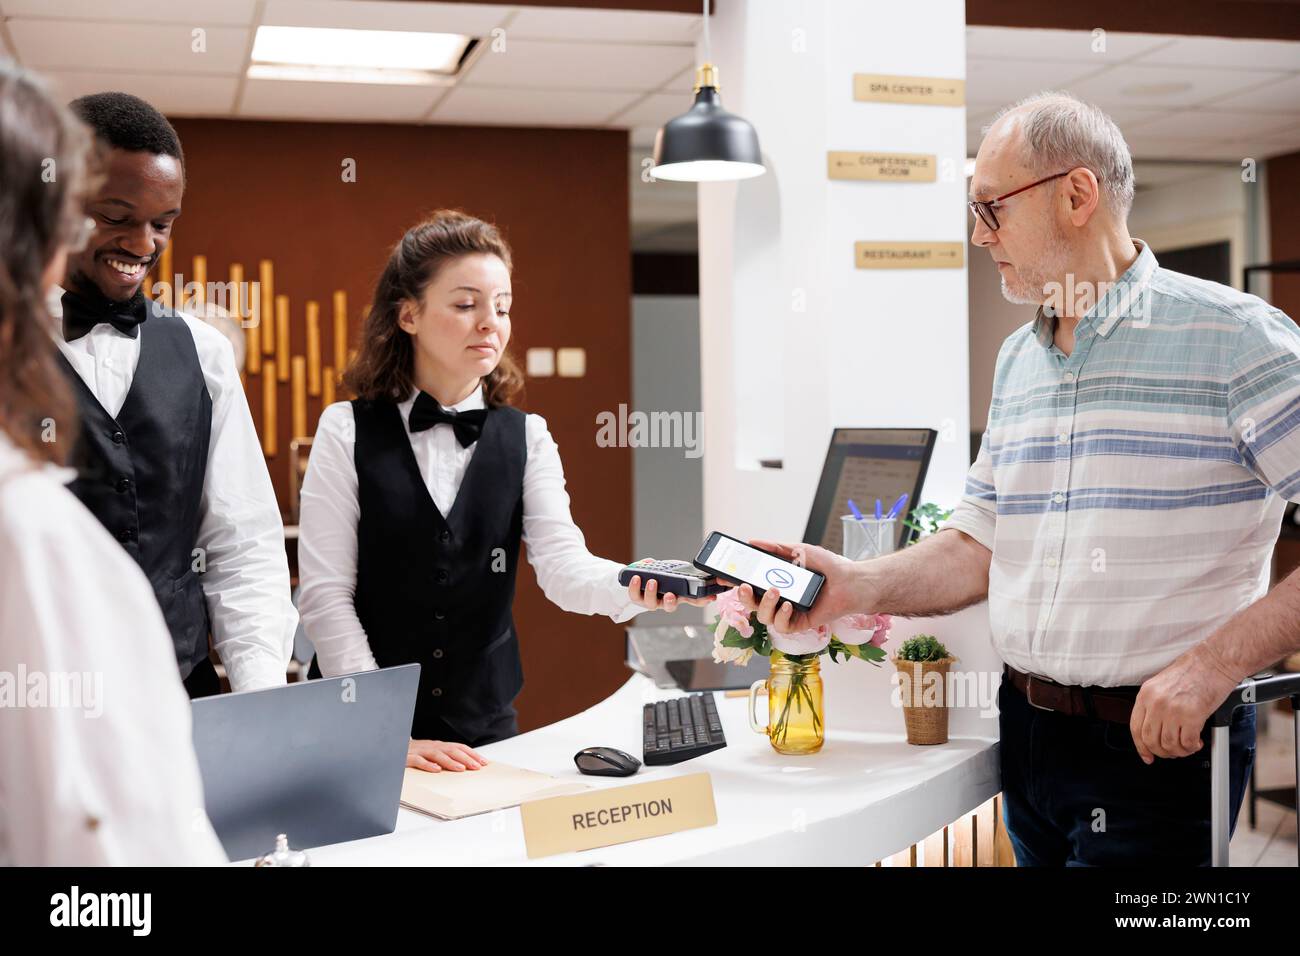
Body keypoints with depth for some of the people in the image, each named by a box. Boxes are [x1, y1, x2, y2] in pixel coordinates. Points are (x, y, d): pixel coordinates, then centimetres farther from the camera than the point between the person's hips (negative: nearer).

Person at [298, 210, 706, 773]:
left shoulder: (526, 439, 3)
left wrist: (634, 586, -35)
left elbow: (562, 565, -12)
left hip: (483, 730, 2)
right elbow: (324, 595, -8)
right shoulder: (348, 432, -4)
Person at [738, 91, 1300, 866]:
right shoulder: (1017, 361, 11)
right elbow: (979, 547, 12)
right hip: (1026, 731, 6)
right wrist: (856, 586, -2)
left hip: (1160, 744, -6)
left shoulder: (1232, 337, -12)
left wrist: (1217, 660, -22)